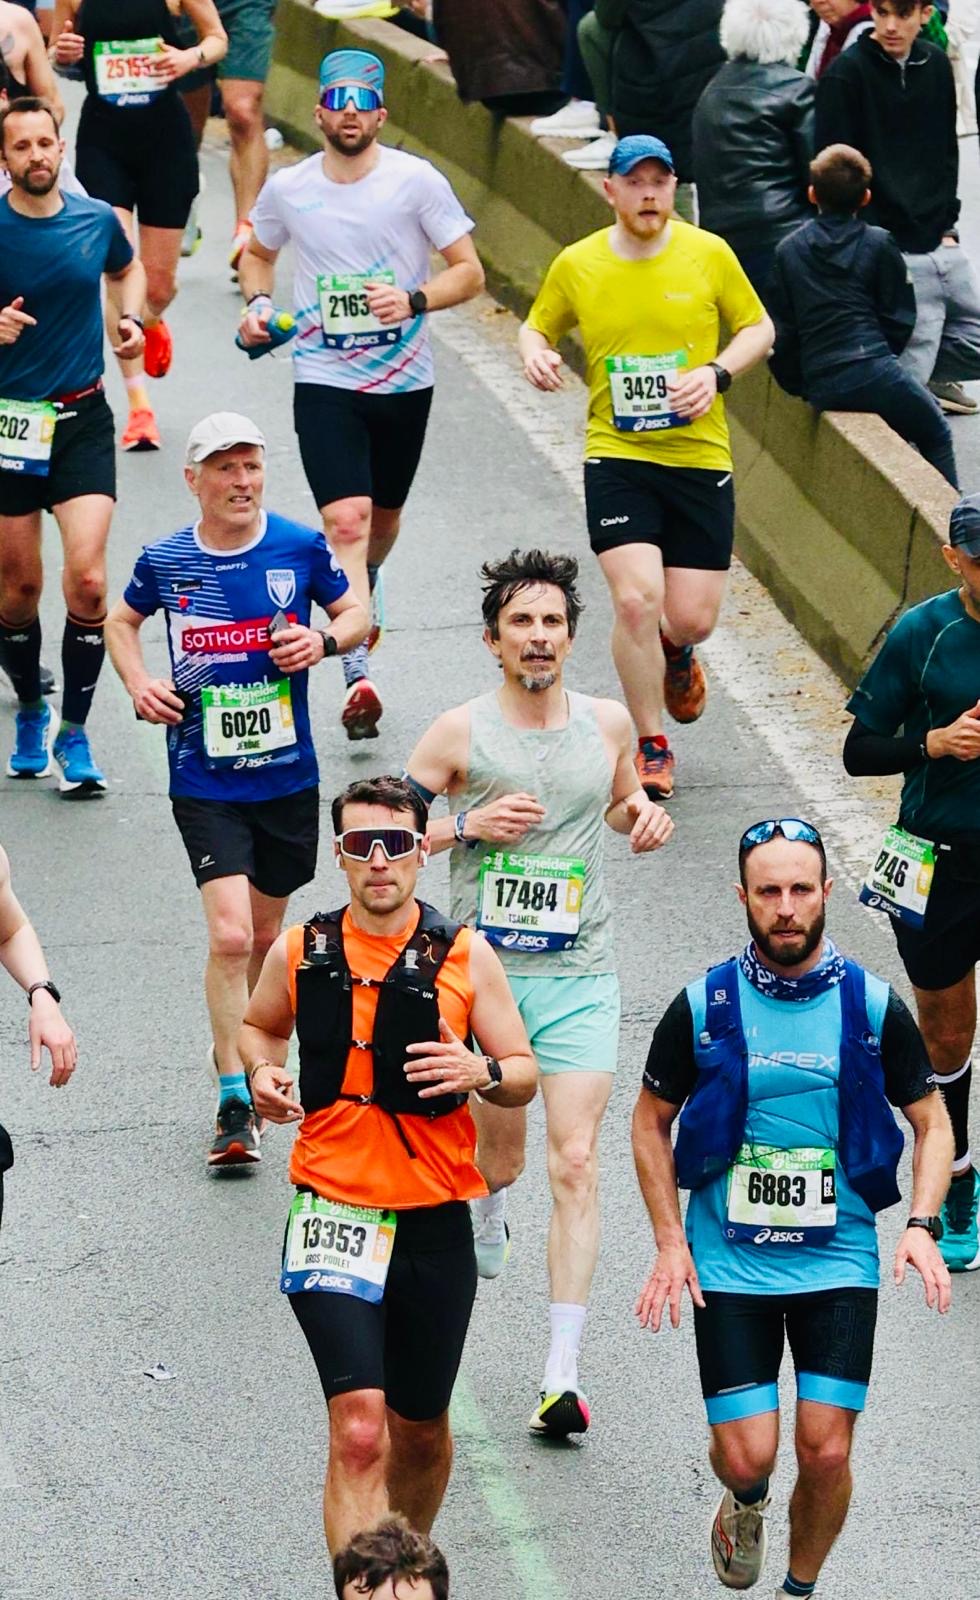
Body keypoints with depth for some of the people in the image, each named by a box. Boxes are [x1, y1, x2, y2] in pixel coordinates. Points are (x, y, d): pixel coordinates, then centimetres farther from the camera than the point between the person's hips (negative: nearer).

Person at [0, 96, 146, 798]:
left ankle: (75, 733, -2)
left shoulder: (98, 219, 0)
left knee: (87, 578, -14)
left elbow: (127, 269, 23)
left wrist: (130, 318, 5)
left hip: (82, 420, 1)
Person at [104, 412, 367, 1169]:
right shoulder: (164, 560, -3)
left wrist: (325, 640, -12)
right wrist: (139, 683, -1)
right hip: (204, 783, -2)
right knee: (230, 935, -15)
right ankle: (234, 1103, -5)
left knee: (265, 936, 15)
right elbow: (122, 621, 16)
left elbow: (357, 614, 9)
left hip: (288, 775, 2)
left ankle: (241, 1050, 41)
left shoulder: (301, 547, -5)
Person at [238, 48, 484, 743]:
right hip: (324, 381, -1)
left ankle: (363, 586, 54)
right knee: (346, 520, -18)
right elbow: (259, 252, 20)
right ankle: (358, 677, -24)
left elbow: (469, 272, -5)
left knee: (384, 519, 19)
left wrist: (414, 301, -23)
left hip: (404, 381, 1)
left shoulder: (416, 181, -8)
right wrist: (258, 303, 1)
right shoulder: (287, 189, -1)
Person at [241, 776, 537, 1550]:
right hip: (333, 1214, -1)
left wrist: (481, 1072, -20)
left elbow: (524, 1075, 2)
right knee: (358, 1429, -17)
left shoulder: (464, 956, -2)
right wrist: (263, 1073, -1)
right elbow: (259, 1025, 21)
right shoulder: (300, 951, 1)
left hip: (434, 1222, 1)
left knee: (421, 1430, 17)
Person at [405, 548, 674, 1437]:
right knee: (501, 1148, 14)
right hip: (484, 970, -1)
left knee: (576, 1164, -11)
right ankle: (486, 1215, 54)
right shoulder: (460, 732, -4)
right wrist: (467, 824, -14)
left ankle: (563, 1373, -12)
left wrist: (644, 817, 3)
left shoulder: (608, 722, 5)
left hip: (579, 976, 1)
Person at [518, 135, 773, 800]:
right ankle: (652, 747, 3)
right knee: (636, 600, -16)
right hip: (616, 458, -1)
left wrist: (717, 373, -10)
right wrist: (536, 352, -7)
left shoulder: (709, 254, -1)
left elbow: (759, 327, 8)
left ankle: (674, 653, 40)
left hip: (700, 458, 1)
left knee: (692, 618, -1)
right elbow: (537, 326, 16)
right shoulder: (577, 265, 0)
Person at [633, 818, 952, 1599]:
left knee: (826, 1454, -6)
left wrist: (923, 1226, -9)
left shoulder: (874, 1006, -3)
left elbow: (932, 1123, 7)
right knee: (746, 1455, -6)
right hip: (730, 1262, 0)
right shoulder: (704, 1007, -4)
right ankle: (746, 1503, 32)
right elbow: (651, 1123, 8)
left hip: (839, 1262, 0)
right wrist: (671, 1242, -1)